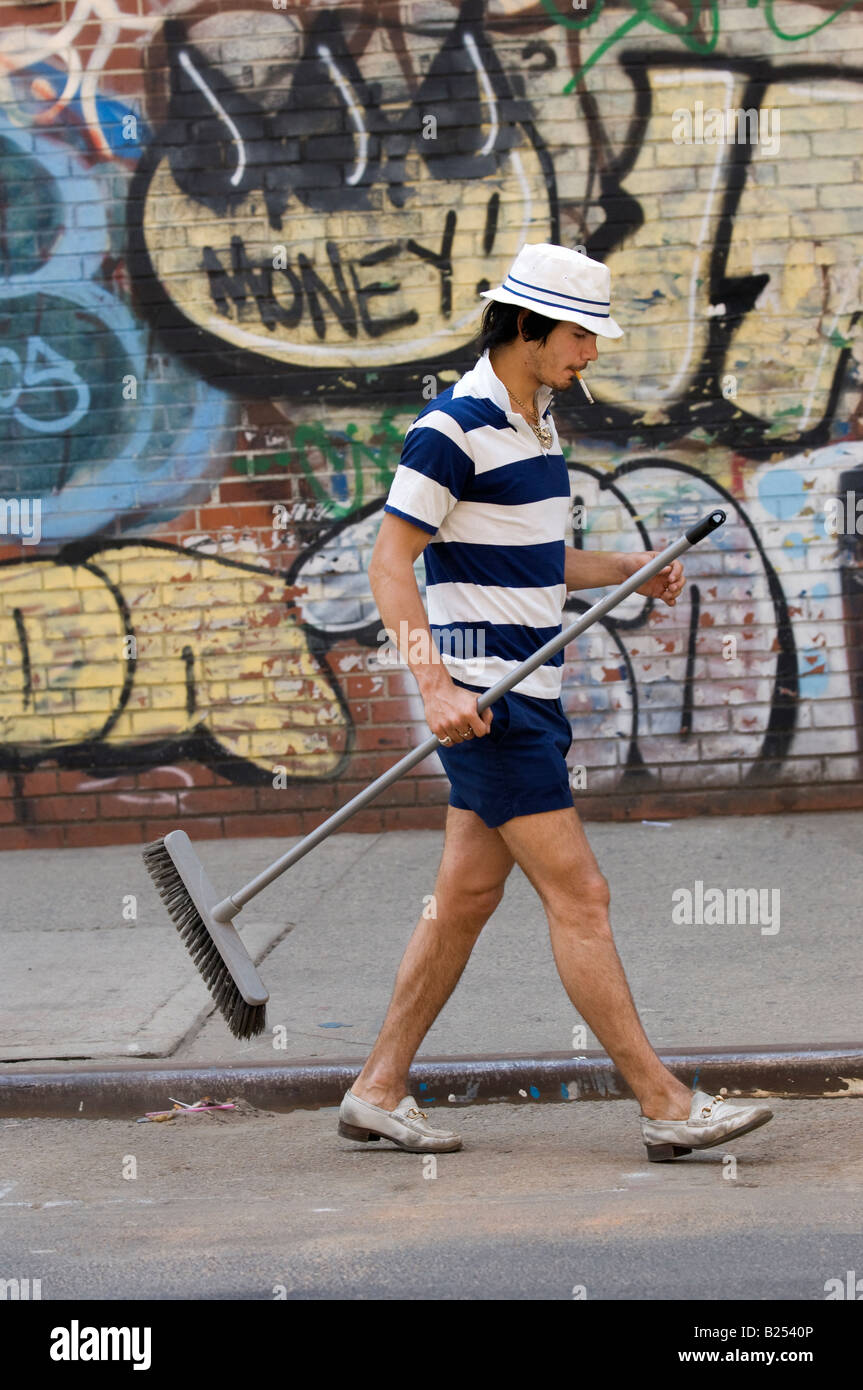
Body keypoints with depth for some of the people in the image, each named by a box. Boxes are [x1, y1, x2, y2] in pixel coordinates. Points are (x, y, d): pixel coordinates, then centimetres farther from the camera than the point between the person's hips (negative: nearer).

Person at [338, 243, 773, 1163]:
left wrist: (631, 569, 13)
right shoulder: (452, 428, -14)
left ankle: (378, 1090, 18)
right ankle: (665, 1106, -6)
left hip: (529, 694, 10)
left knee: (467, 897, 11)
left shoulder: (536, 420, 15)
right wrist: (435, 685, -26)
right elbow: (390, 564, -17)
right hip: (484, 700, -10)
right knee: (578, 896, -8)